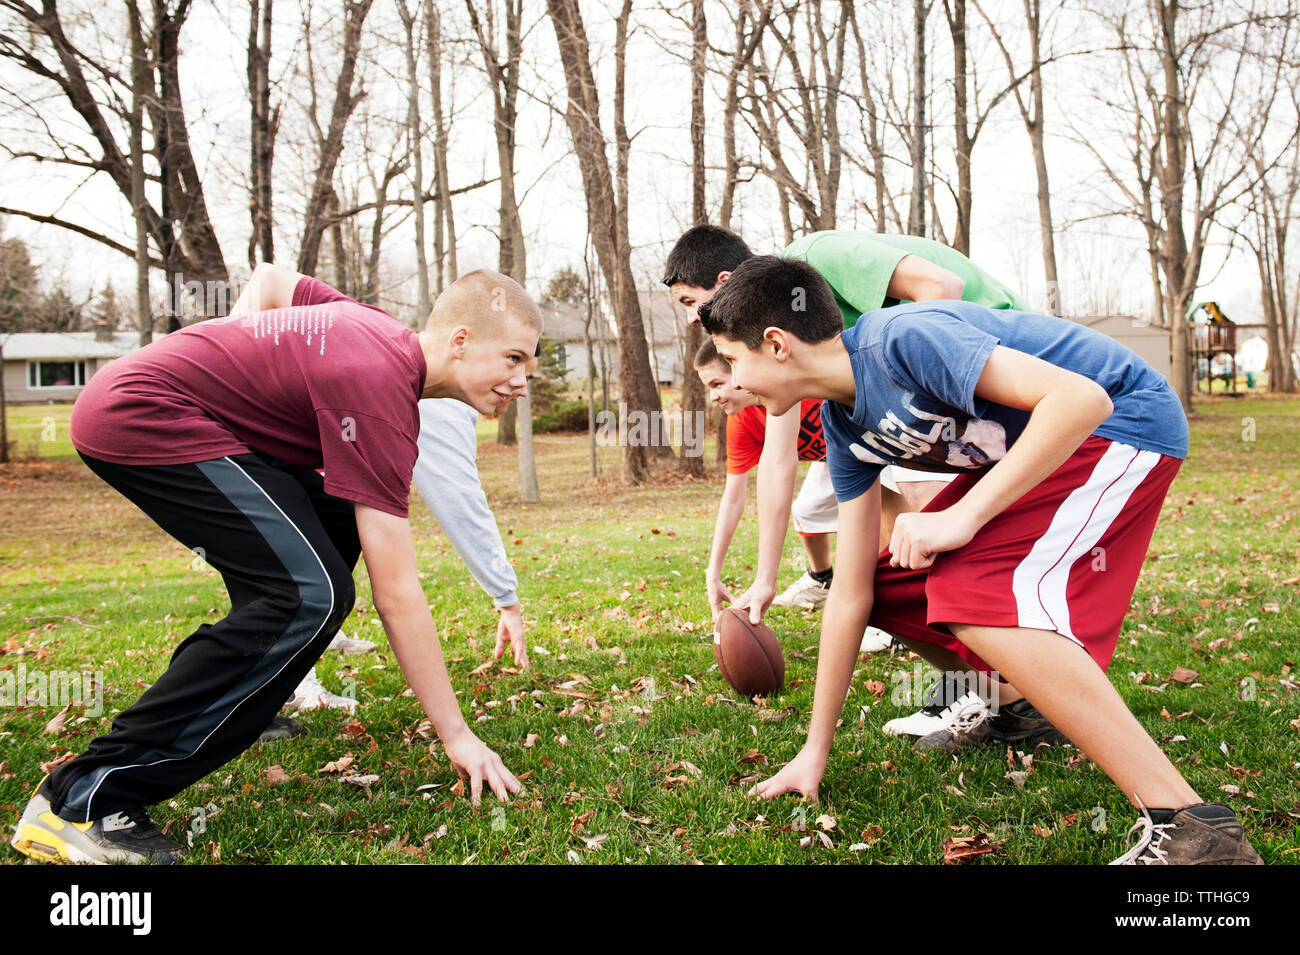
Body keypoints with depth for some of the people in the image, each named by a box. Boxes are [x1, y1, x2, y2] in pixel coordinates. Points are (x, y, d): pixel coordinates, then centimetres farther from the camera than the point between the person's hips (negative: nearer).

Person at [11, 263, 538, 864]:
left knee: (338, 522, 13)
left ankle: (240, 706, 20)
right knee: (311, 593, -22)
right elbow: (396, 595, -21)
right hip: (141, 418, -11)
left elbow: (271, 277, 25)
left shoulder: (380, 330, 7)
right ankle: (85, 800, -21)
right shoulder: (380, 388, -21)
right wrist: (457, 737, -16)